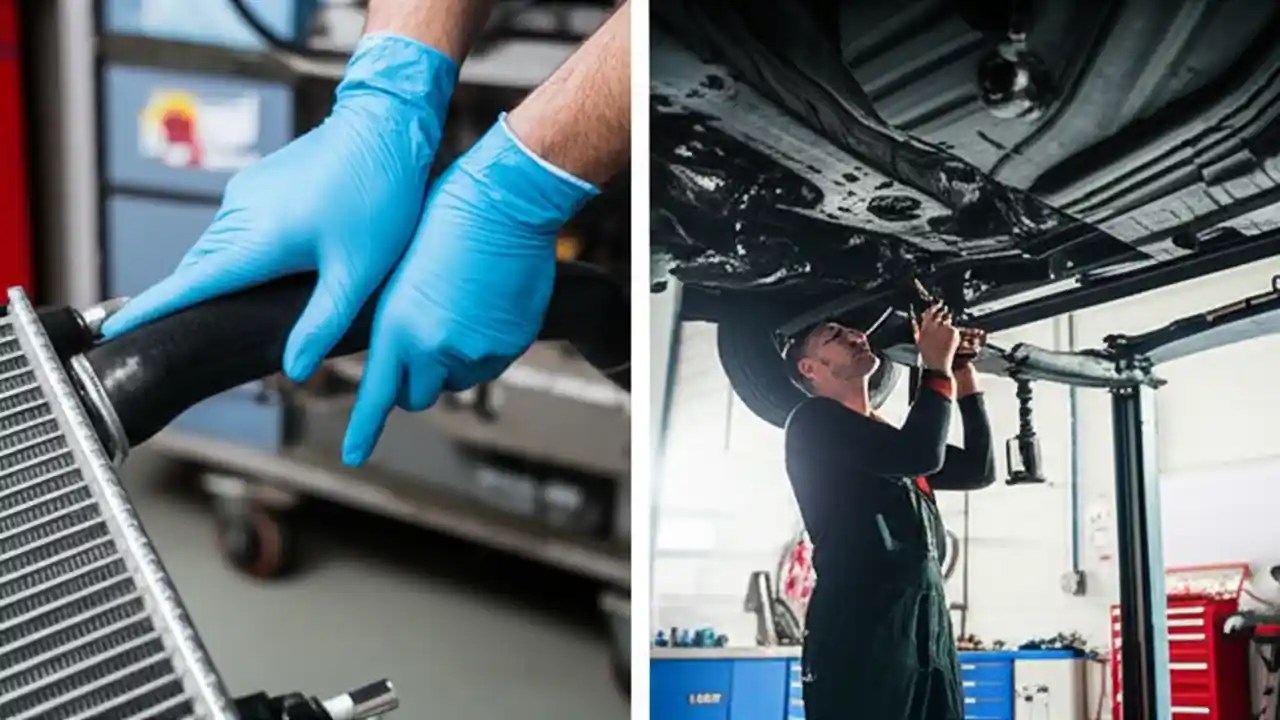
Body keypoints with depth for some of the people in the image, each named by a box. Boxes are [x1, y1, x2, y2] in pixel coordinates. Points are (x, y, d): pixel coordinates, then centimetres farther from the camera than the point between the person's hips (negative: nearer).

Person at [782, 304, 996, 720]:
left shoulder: (890, 439, 27)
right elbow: (922, 455, -14)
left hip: (929, 627, 9)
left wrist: (963, 373, 22)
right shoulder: (813, 421, -1)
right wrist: (937, 365, -1)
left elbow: (979, 469, 27)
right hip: (860, 628, -8)